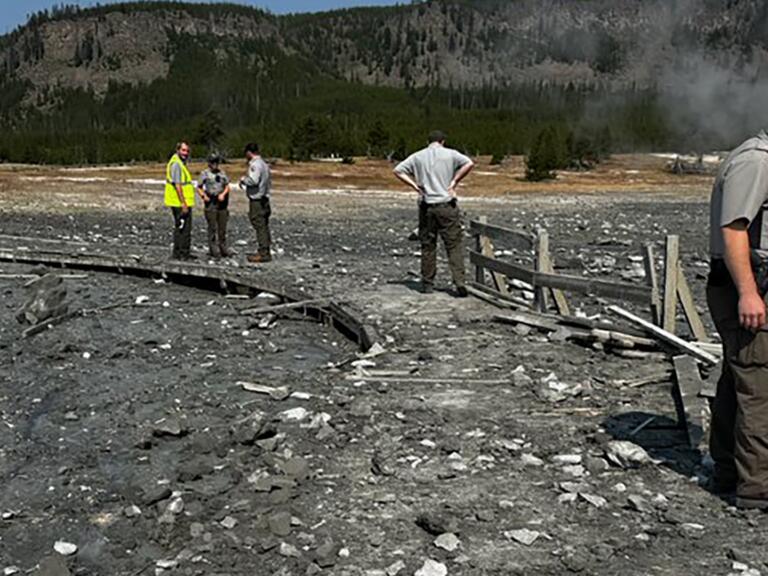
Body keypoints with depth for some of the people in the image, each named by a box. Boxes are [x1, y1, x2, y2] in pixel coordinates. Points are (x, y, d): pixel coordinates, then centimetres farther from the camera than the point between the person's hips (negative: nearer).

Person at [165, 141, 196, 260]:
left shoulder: (180, 163, 15)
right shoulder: (176, 164, -16)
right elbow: (177, 185, -22)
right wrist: (184, 204, -23)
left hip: (181, 203, 11)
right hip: (181, 203, -11)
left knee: (179, 228, 16)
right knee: (185, 228, -6)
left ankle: (177, 253, 23)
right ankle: (184, 254, -2)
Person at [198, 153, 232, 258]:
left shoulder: (222, 173, 12)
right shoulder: (204, 174, 1)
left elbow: (227, 186, 12)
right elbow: (199, 187, 4)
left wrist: (223, 194, -7)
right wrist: (203, 196, -13)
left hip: (222, 203, 4)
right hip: (211, 203, -4)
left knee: (223, 227, 7)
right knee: (212, 228, -3)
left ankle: (223, 248, 16)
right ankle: (214, 250, 1)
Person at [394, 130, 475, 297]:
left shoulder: (418, 156, 8)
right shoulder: (450, 154, 1)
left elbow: (398, 170, 5)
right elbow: (469, 164, -12)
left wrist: (414, 185, 2)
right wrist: (454, 181, -6)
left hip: (426, 206, 2)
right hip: (447, 205, -2)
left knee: (428, 246, 10)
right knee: (454, 245, 0)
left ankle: (427, 283, 14)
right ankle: (459, 282, -10)